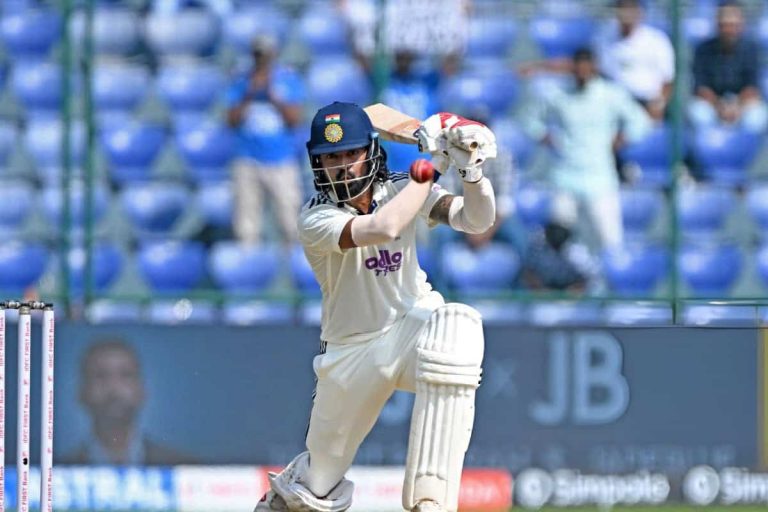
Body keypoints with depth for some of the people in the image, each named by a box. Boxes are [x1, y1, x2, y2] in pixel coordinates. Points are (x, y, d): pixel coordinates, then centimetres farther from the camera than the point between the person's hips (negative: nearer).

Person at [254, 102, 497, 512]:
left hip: (412, 327, 1)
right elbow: (382, 228, -35)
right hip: (350, 352, -1)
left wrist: (471, 170, -33)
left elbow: (477, 220, -15)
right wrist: (429, 165, -29)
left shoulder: (398, 190, -4)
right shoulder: (316, 220, -17)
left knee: (458, 324, -36)